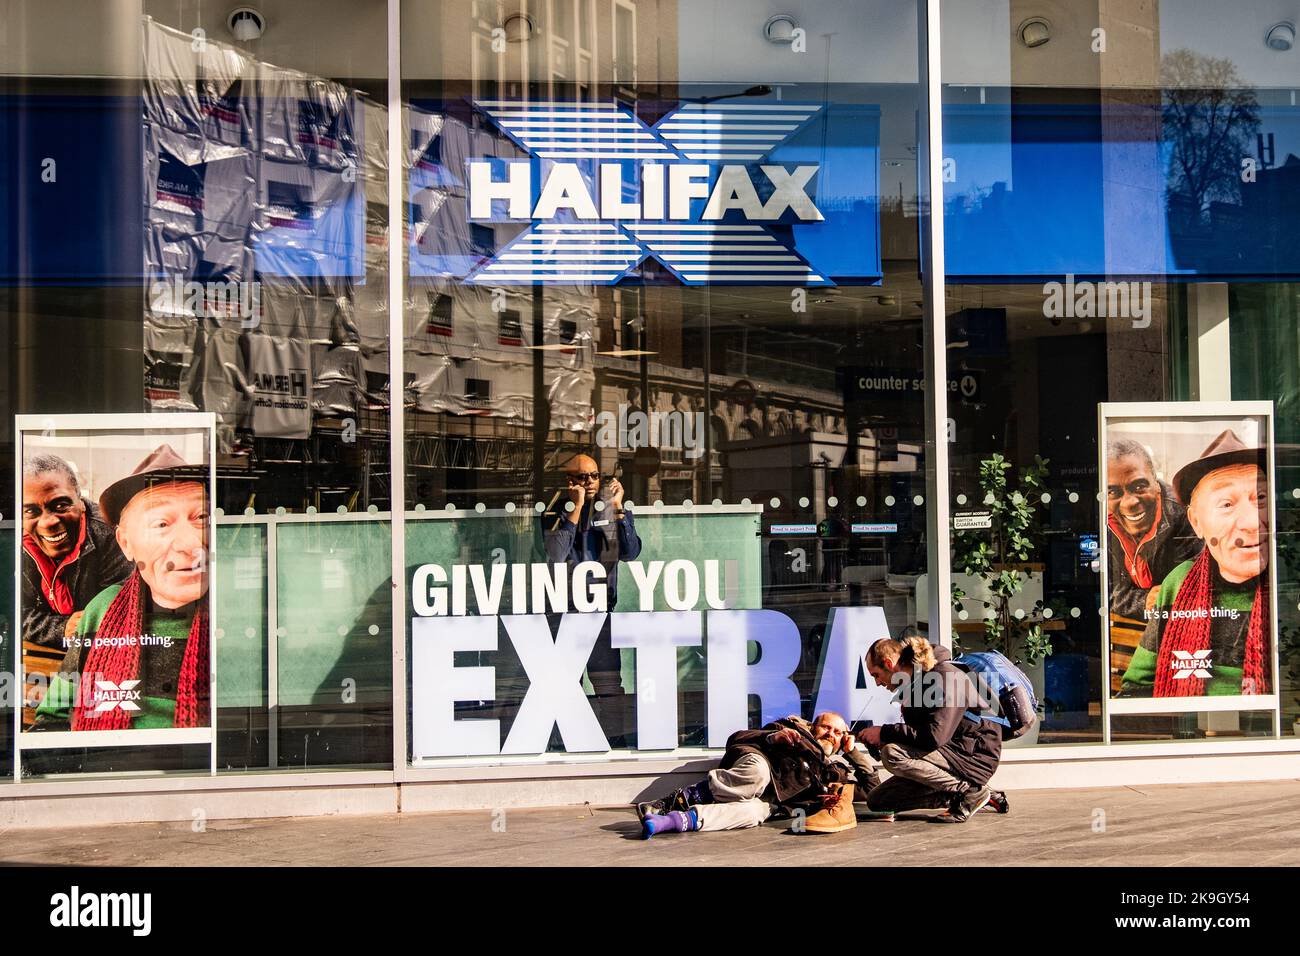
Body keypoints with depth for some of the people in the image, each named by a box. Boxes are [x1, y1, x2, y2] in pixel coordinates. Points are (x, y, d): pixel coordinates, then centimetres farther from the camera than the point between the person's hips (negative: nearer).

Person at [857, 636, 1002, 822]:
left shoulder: (945, 676, -19)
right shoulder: (913, 682, 11)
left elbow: (934, 737, -30)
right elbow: (915, 731, 14)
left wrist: (884, 733, -22)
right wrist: (882, 741, -4)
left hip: (973, 754, -9)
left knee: (892, 755, -29)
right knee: (877, 801, 2)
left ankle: (971, 792, -14)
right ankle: (956, 798, 5)